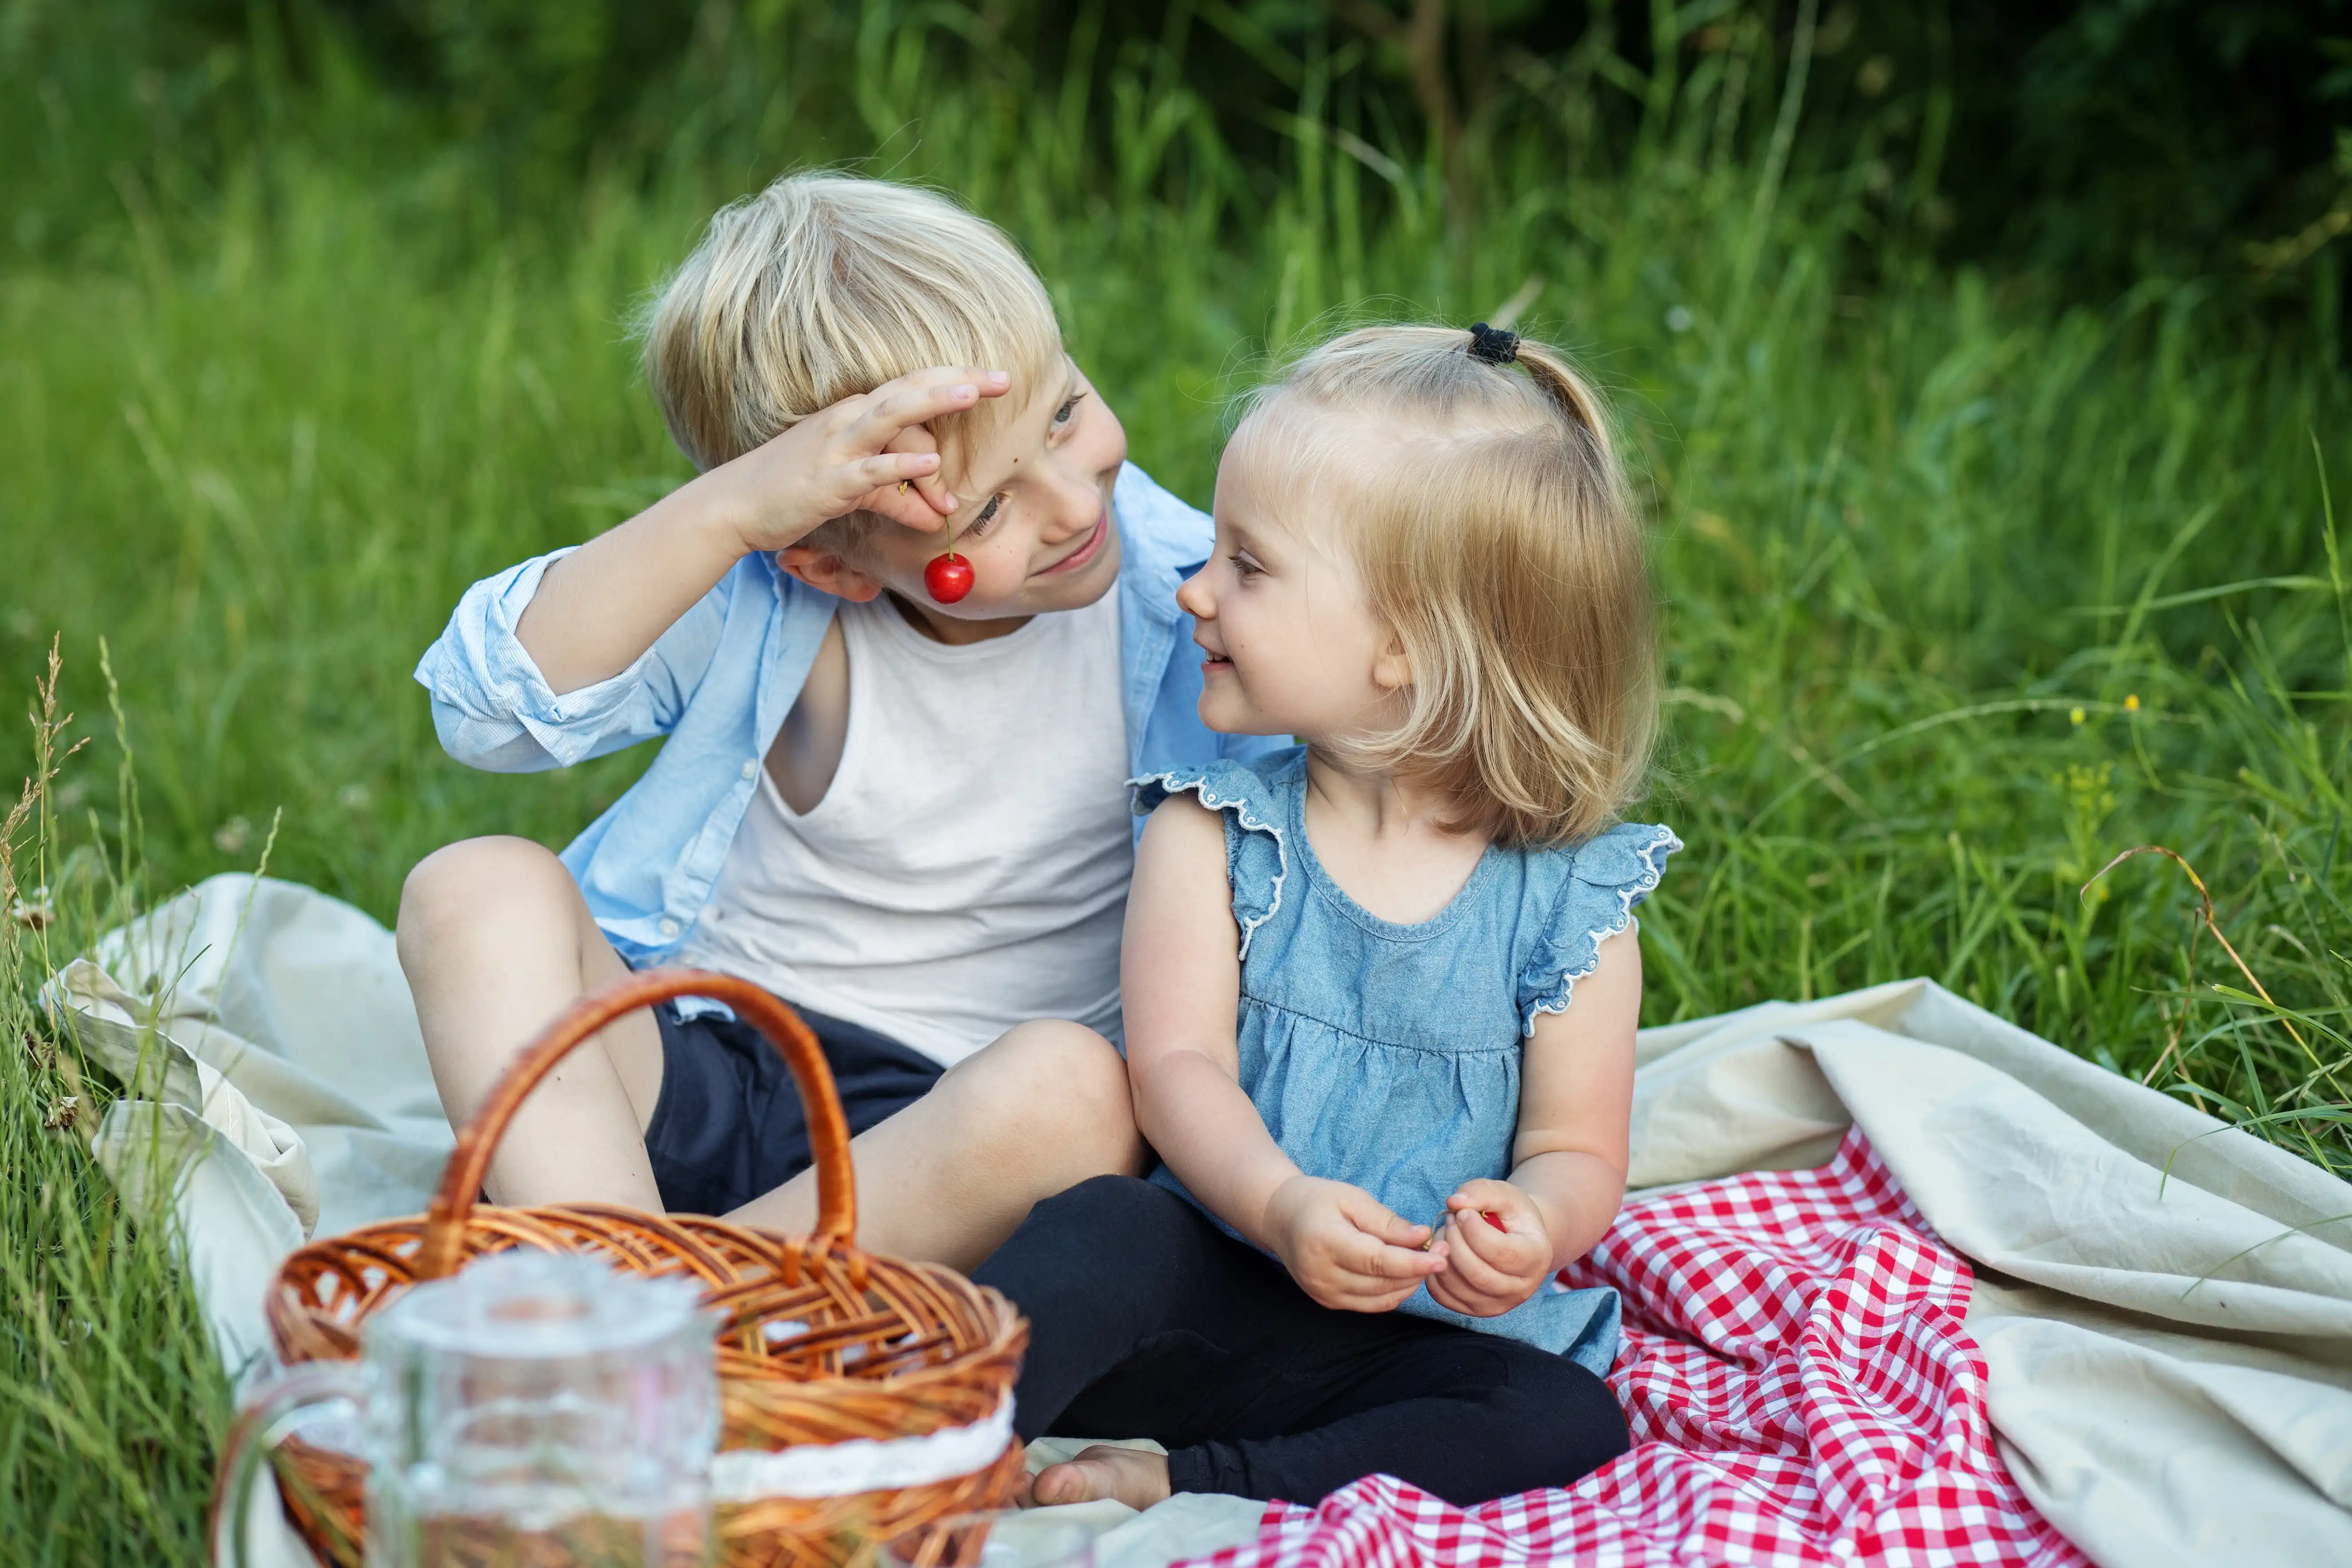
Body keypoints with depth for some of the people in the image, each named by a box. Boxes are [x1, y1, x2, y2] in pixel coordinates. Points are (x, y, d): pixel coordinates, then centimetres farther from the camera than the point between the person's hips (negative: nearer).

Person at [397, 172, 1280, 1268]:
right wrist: (727, 508, -32)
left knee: (1073, 1085, -34)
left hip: (951, 1134, -1)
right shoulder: (767, 601, -8)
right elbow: (492, 711, -22)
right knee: (482, 888, -24)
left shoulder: (1189, 610, -5)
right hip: (683, 1078, 1)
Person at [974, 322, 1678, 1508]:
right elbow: (1178, 1063, -9)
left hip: (1421, 1345, 0)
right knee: (1102, 1229, -30)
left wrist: (1530, 1229, -27)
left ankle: (1182, 1487, -28)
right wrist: (1280, 1204, -30)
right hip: (1206, 1298, 0)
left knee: (1569, 1423, -26)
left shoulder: (1571, 893, -3)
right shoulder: (1214, 827, 1)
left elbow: (1577, 1147, -2)